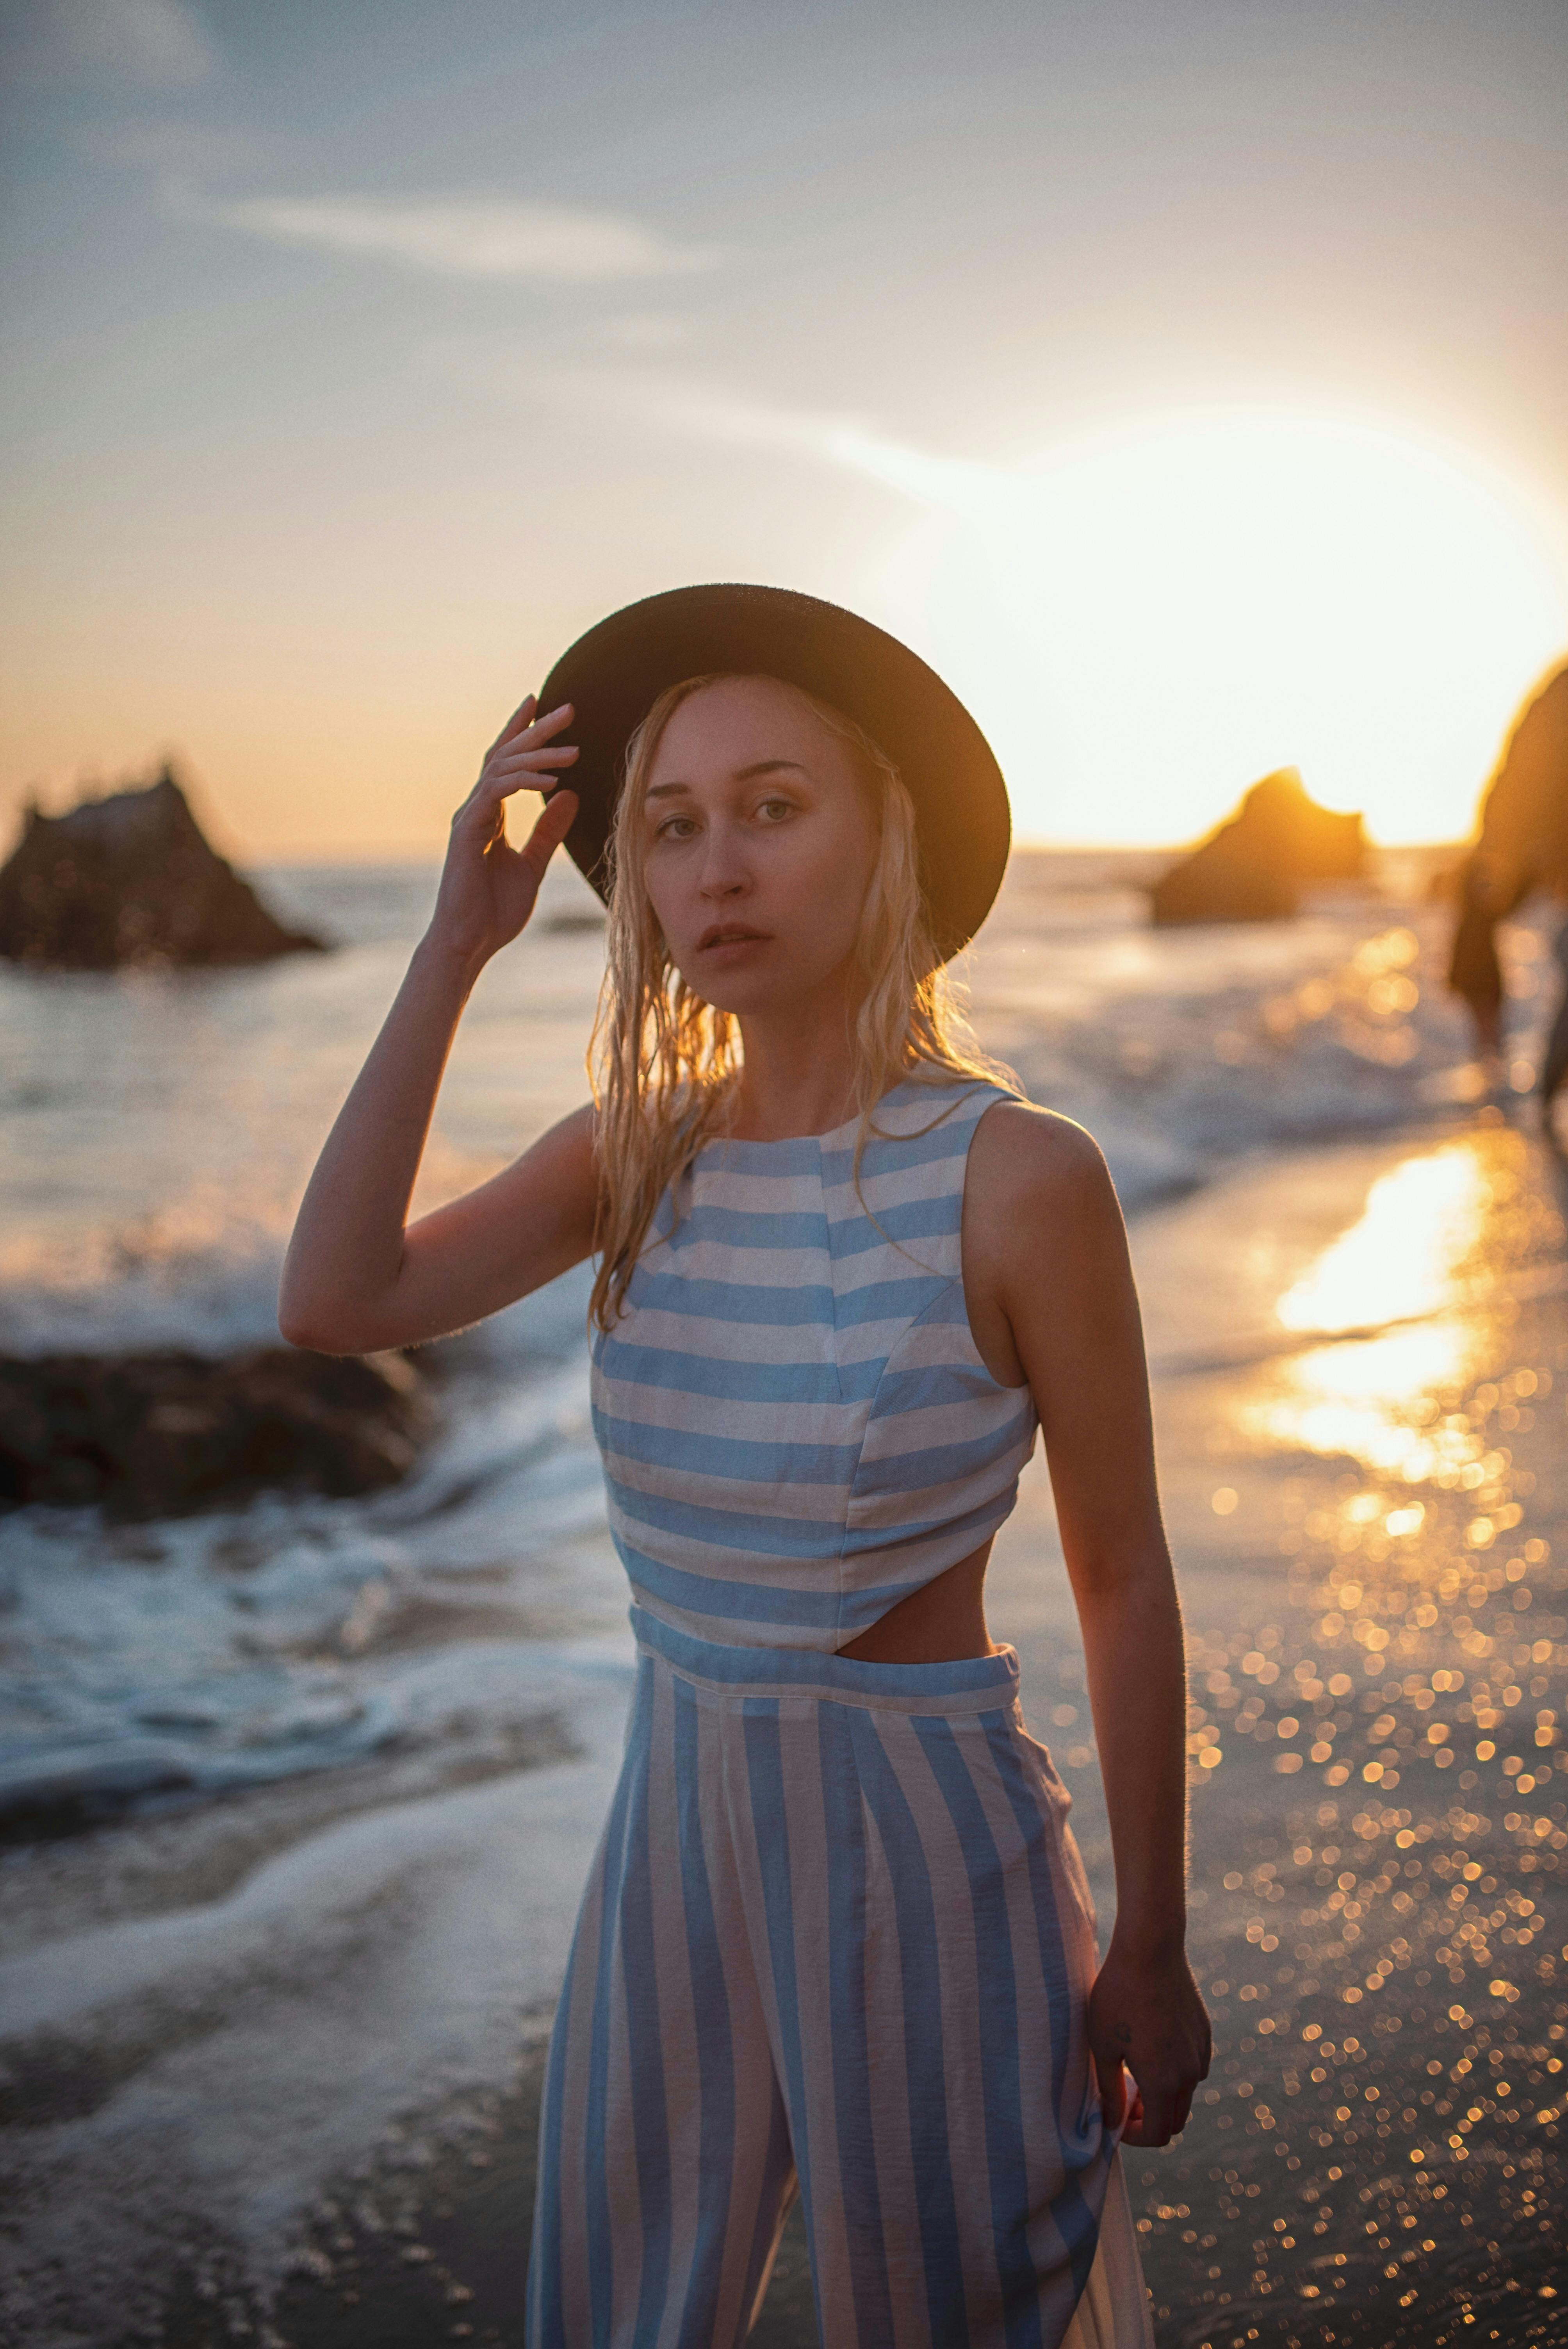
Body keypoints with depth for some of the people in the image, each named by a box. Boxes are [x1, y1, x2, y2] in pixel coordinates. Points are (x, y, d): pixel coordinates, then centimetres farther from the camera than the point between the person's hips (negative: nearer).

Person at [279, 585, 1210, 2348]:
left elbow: (1121, 1581, -9)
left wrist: (1151, 1951, -4)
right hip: (677, 1825, 5)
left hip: (925, 1841, -4)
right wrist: (455, 946, -15)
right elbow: (334, 1304, -16)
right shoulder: (639, 1152, -3)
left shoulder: (1015, 1177, -17)